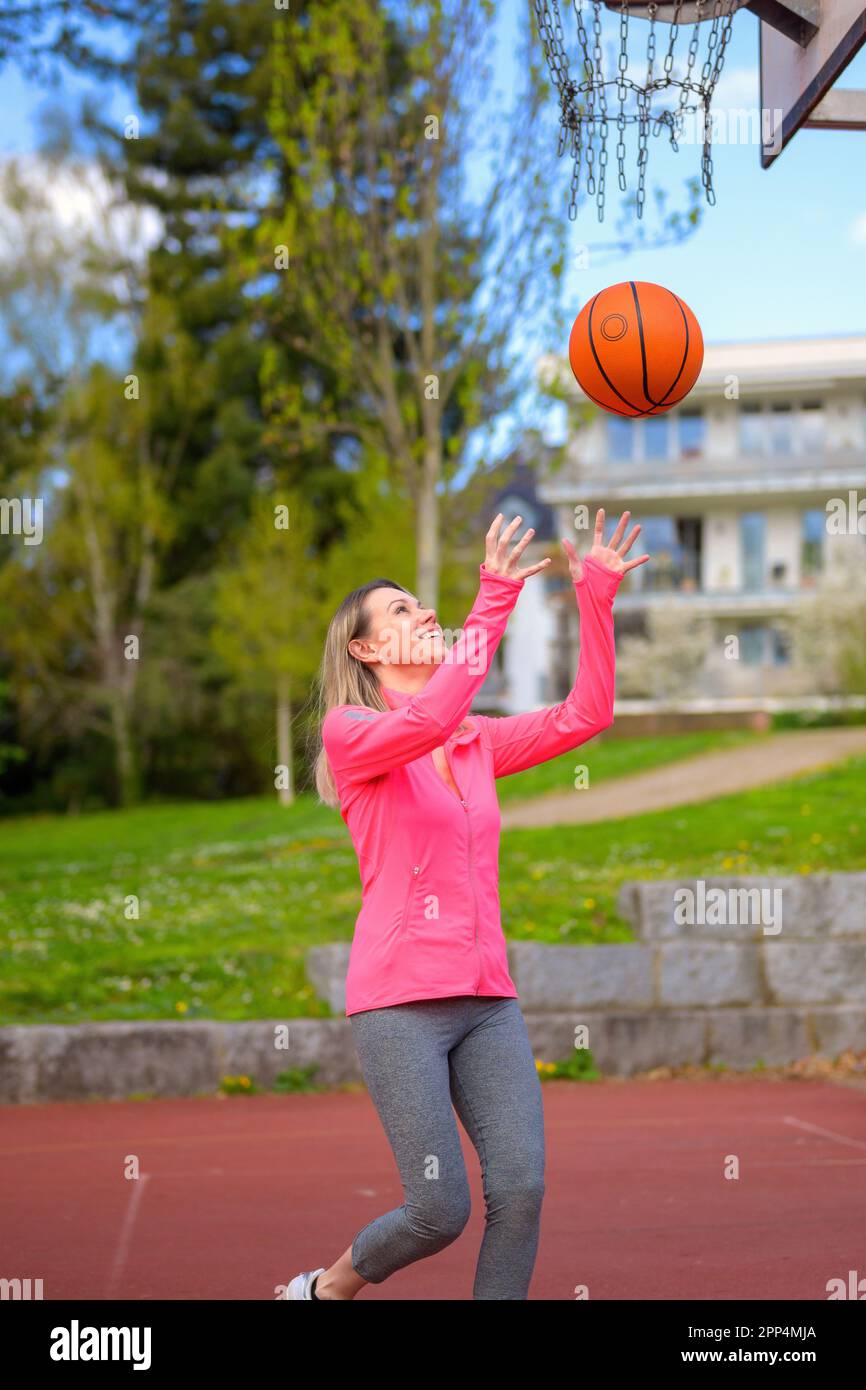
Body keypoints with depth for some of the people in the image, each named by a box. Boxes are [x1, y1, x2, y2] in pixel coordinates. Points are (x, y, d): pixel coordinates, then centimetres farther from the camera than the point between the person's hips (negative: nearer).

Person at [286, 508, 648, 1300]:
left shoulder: (478, 742, 16)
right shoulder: (350, 731, -2)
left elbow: (584, 715, 7)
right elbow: (426, 722, -23)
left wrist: (597, 600, 0)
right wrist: (494, 605, -24)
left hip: (487, 1000, 6)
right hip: (400, 1002, -6)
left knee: (522, 1188, -8)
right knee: (441, 1212, -8)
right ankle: (327, 1288, 22)